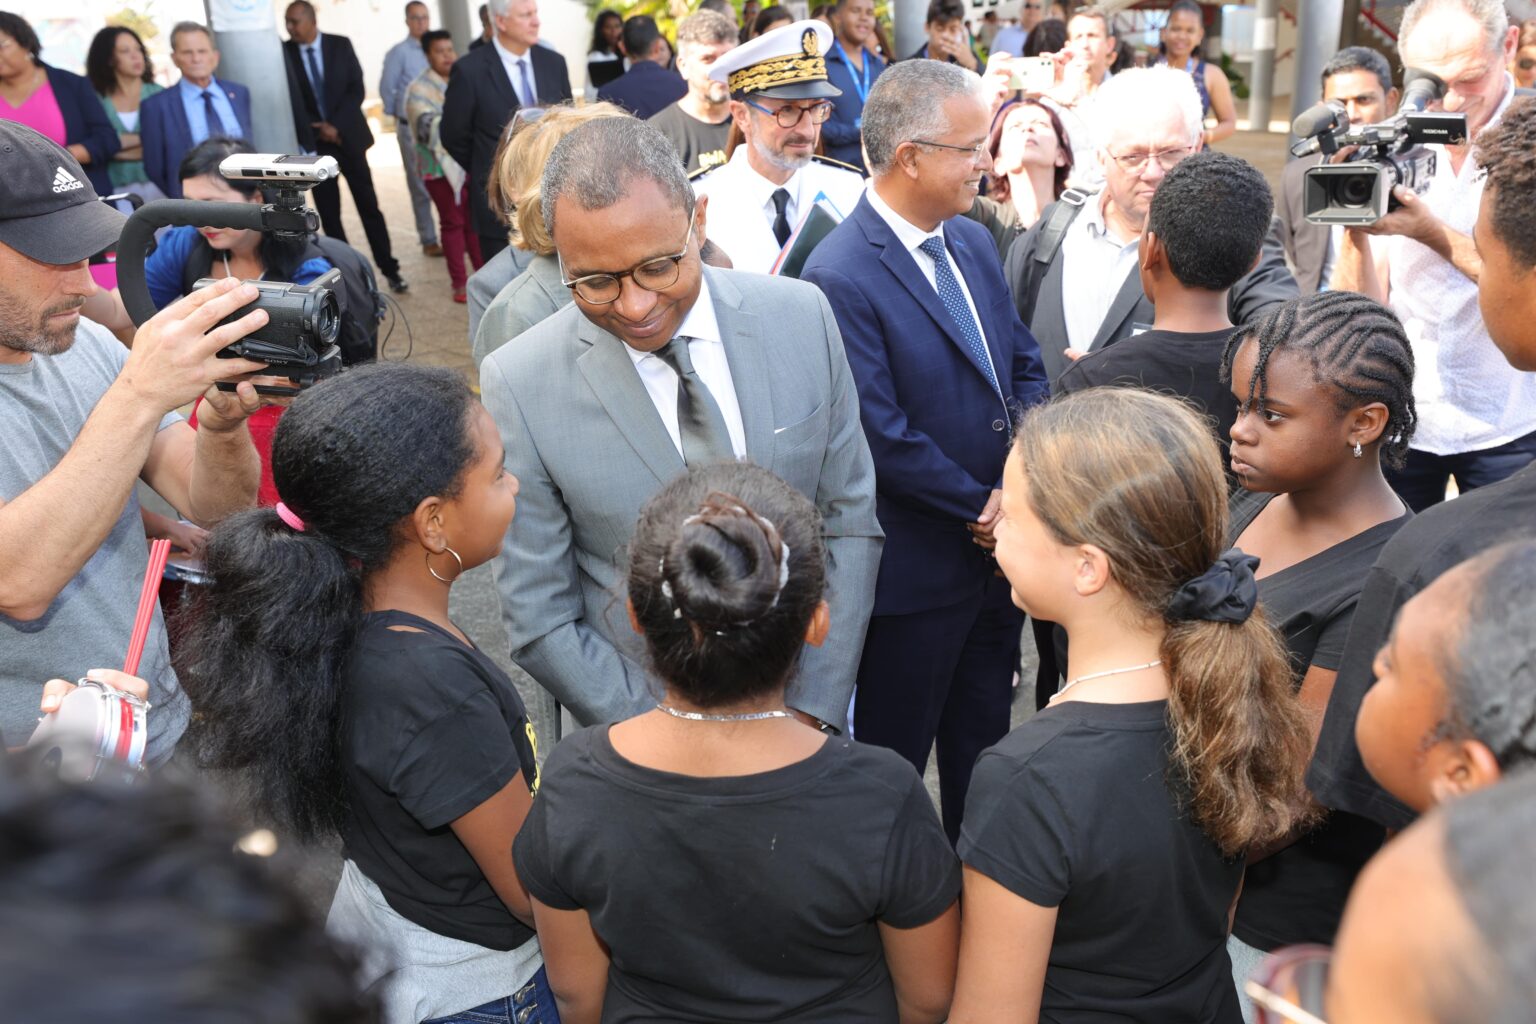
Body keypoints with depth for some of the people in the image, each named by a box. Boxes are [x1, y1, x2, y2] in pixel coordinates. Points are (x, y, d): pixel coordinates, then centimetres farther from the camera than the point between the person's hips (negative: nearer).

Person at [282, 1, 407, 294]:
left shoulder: (340, 44, -1)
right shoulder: (284, 52, -3)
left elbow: (357, 88, -4)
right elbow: (290, 99, -1)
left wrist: (336, 125, -12)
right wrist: (319, 130, -9)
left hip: (347, 136, 0)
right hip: (314, 142, 0)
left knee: (368, 205, 1)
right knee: (328, 213, 3)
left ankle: (389, 269, 8)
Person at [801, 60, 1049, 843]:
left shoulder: (974, 242, 6)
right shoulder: (841, 276, -21)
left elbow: (1025, 367, 8)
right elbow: (884, 436, -23)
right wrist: (980, 506, -13)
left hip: (996, 547, 8)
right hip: (914, 572, -8)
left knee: (983, 742, 24)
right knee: (893, 757, 13)